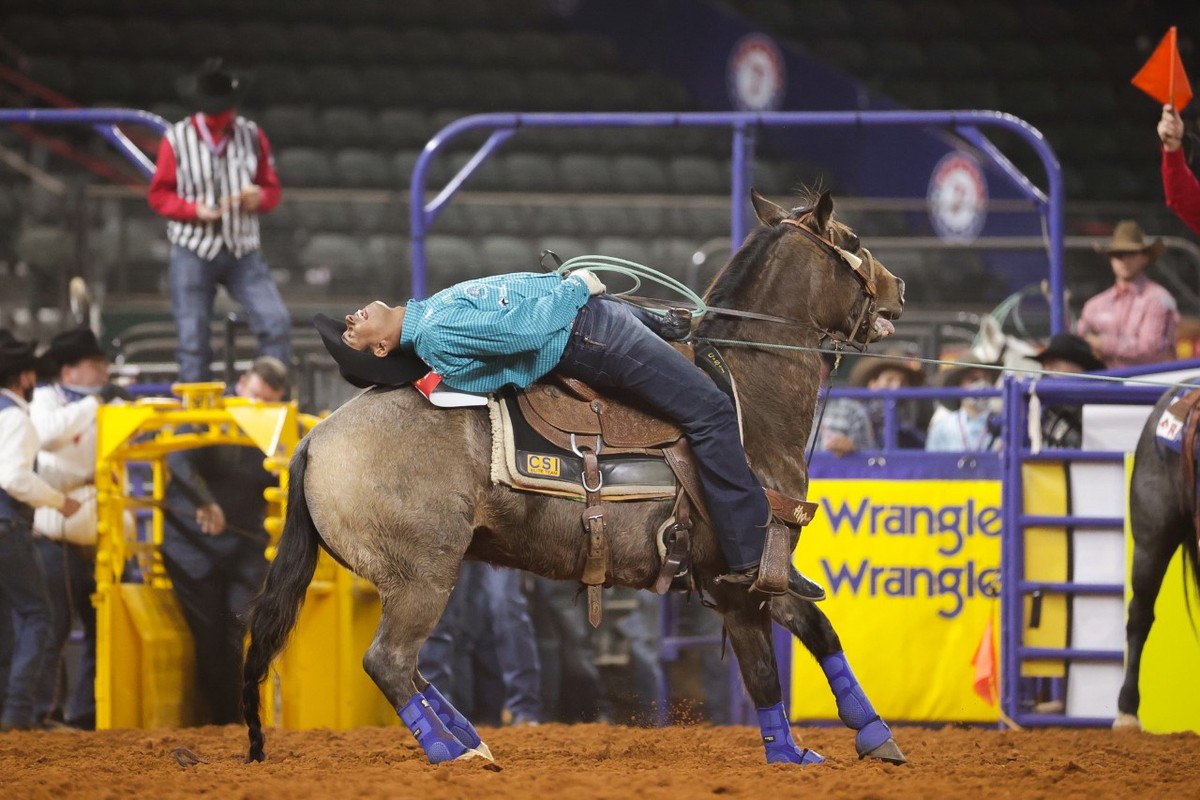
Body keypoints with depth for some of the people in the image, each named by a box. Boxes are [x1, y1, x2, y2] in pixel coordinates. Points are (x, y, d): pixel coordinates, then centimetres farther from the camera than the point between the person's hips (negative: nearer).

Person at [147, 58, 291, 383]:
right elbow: (159, 195, 0)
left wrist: (259, 198, -14)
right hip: (193, 250, -2)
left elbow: (272, 189, 10)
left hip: (243, 250, 2)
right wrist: (195, 210, -17)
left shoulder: (252, 136, 5)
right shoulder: (177, 140, -2)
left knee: (276, 322, -12)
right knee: (193, 338, -1)